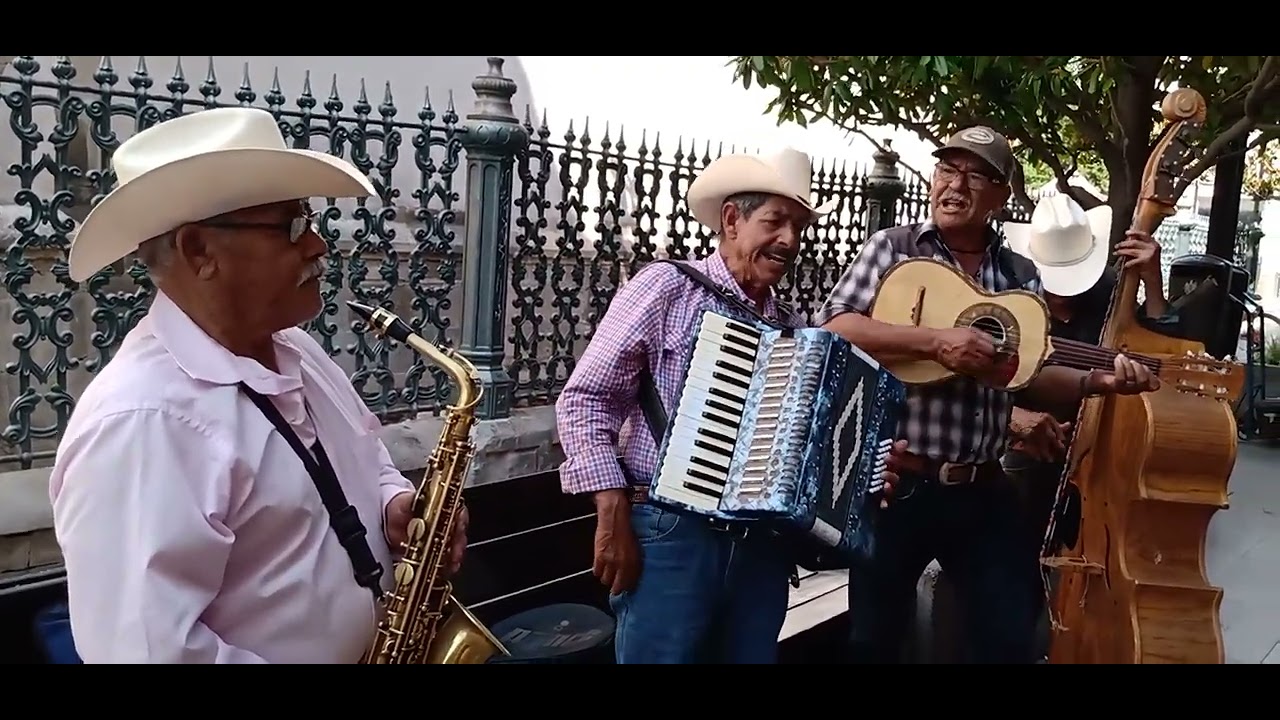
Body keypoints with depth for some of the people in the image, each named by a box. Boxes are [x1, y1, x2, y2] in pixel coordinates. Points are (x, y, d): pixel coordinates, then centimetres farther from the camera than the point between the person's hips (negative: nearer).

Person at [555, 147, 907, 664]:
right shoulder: (667, 288, -3)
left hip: (763, 544, 5)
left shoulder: (794, 330, 12)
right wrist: (614, 516, -14)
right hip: (671, 533, -5)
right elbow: (585, 400, -7)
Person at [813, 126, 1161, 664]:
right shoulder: (894, 247, -2)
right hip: (895, 482, -3)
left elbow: (1028, 382, 10)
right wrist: (936, 341, -23)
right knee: (874, 639, 9)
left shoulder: (1022, 276, 8)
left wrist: (1096, 382, -7)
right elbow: (832, 329, -15)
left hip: (982, 490, 4)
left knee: (1013, 641, 10)